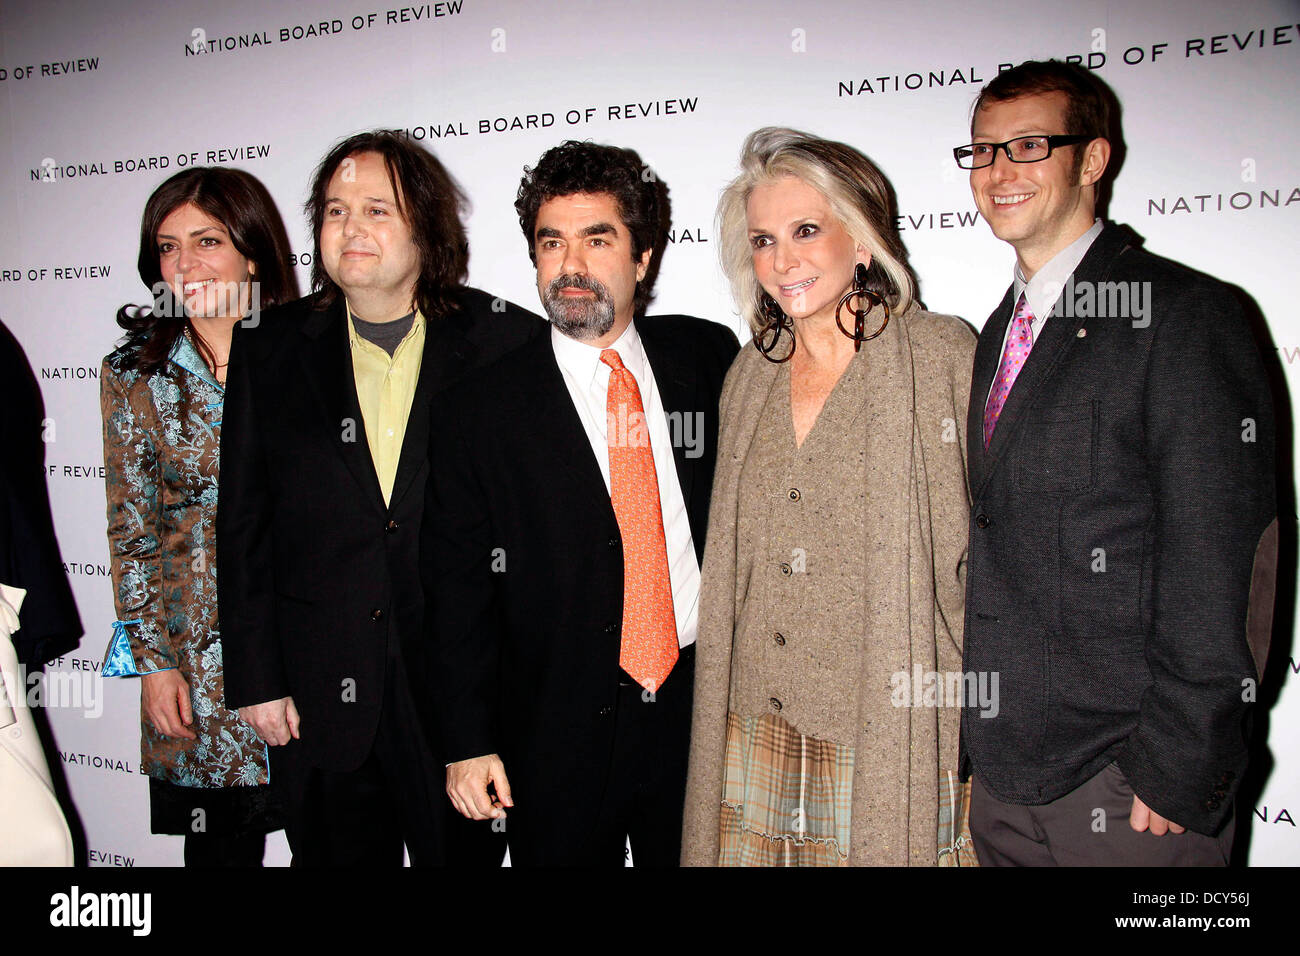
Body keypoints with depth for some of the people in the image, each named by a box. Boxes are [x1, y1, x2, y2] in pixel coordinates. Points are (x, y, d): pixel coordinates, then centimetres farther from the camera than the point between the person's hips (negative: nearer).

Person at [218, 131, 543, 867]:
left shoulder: (510, 342, -5)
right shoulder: (271, 353, 2)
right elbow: (244, 528, 4)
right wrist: (256, 679, 2)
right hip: (323, 698, 2)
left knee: (465, 853, 14)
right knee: (338, 852, 16)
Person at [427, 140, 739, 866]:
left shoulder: (710, 357, 0)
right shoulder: (479, 414, -5)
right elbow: (460, 592, -2)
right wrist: (469, 743, -5)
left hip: (704, 713, 2)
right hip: (556, 743, -2)